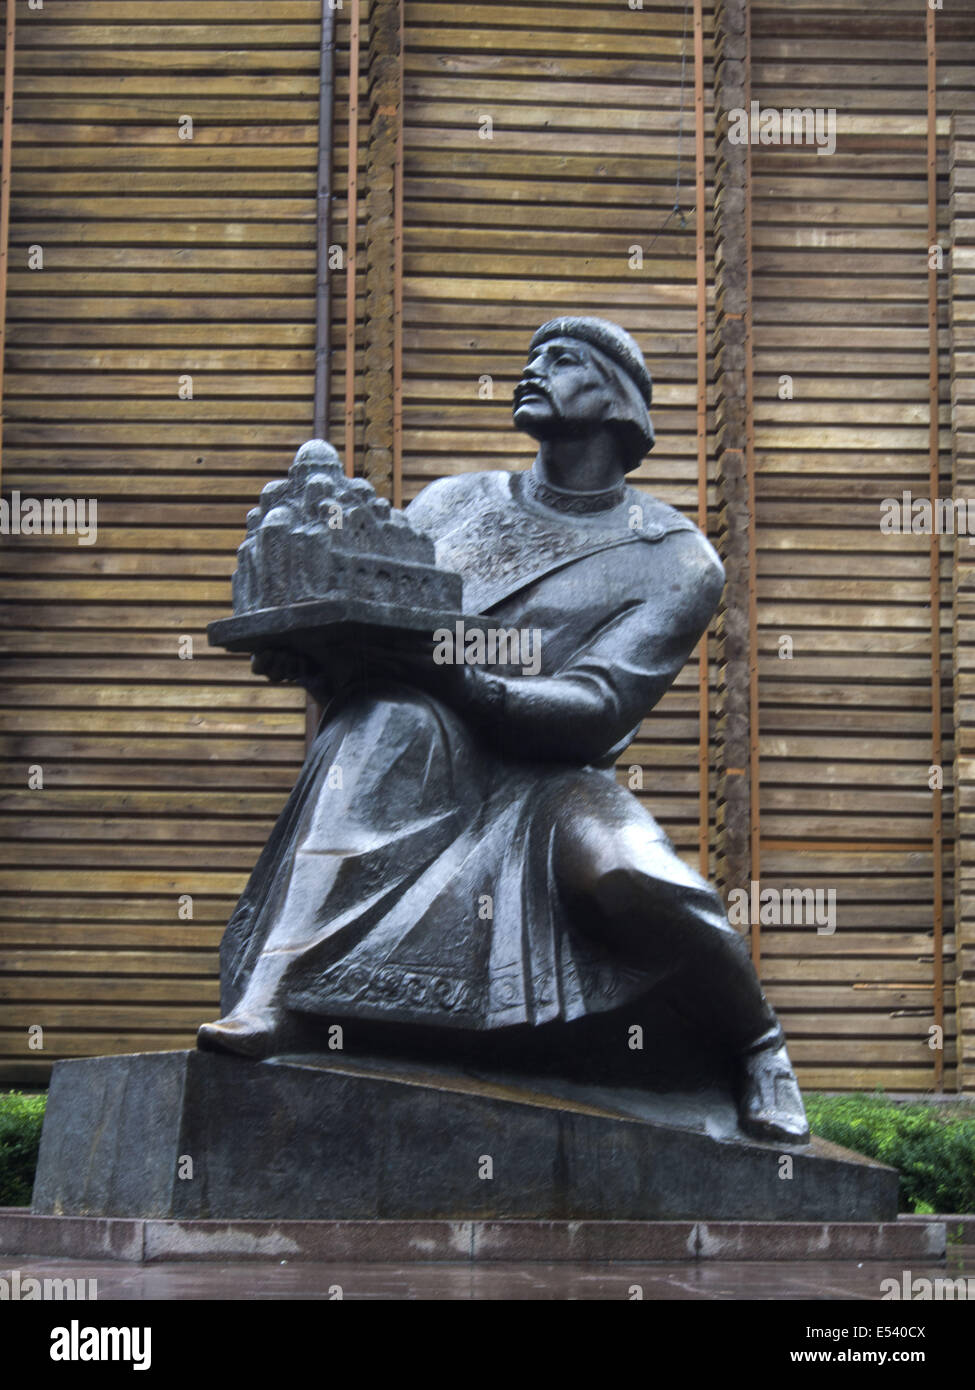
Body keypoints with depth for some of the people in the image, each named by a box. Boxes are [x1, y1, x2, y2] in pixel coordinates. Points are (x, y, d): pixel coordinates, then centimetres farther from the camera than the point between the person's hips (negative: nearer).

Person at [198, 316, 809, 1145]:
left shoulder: (674, 560, 4)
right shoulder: (457, 503, 18)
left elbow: (595, 711, -10)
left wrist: (469, 683, -28)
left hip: (549, 784, -2)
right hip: (414, 769, 2)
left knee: (630, 875, -35)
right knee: (385, 712, -32)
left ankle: (759, 1048, -3)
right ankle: (278, 994, -45)